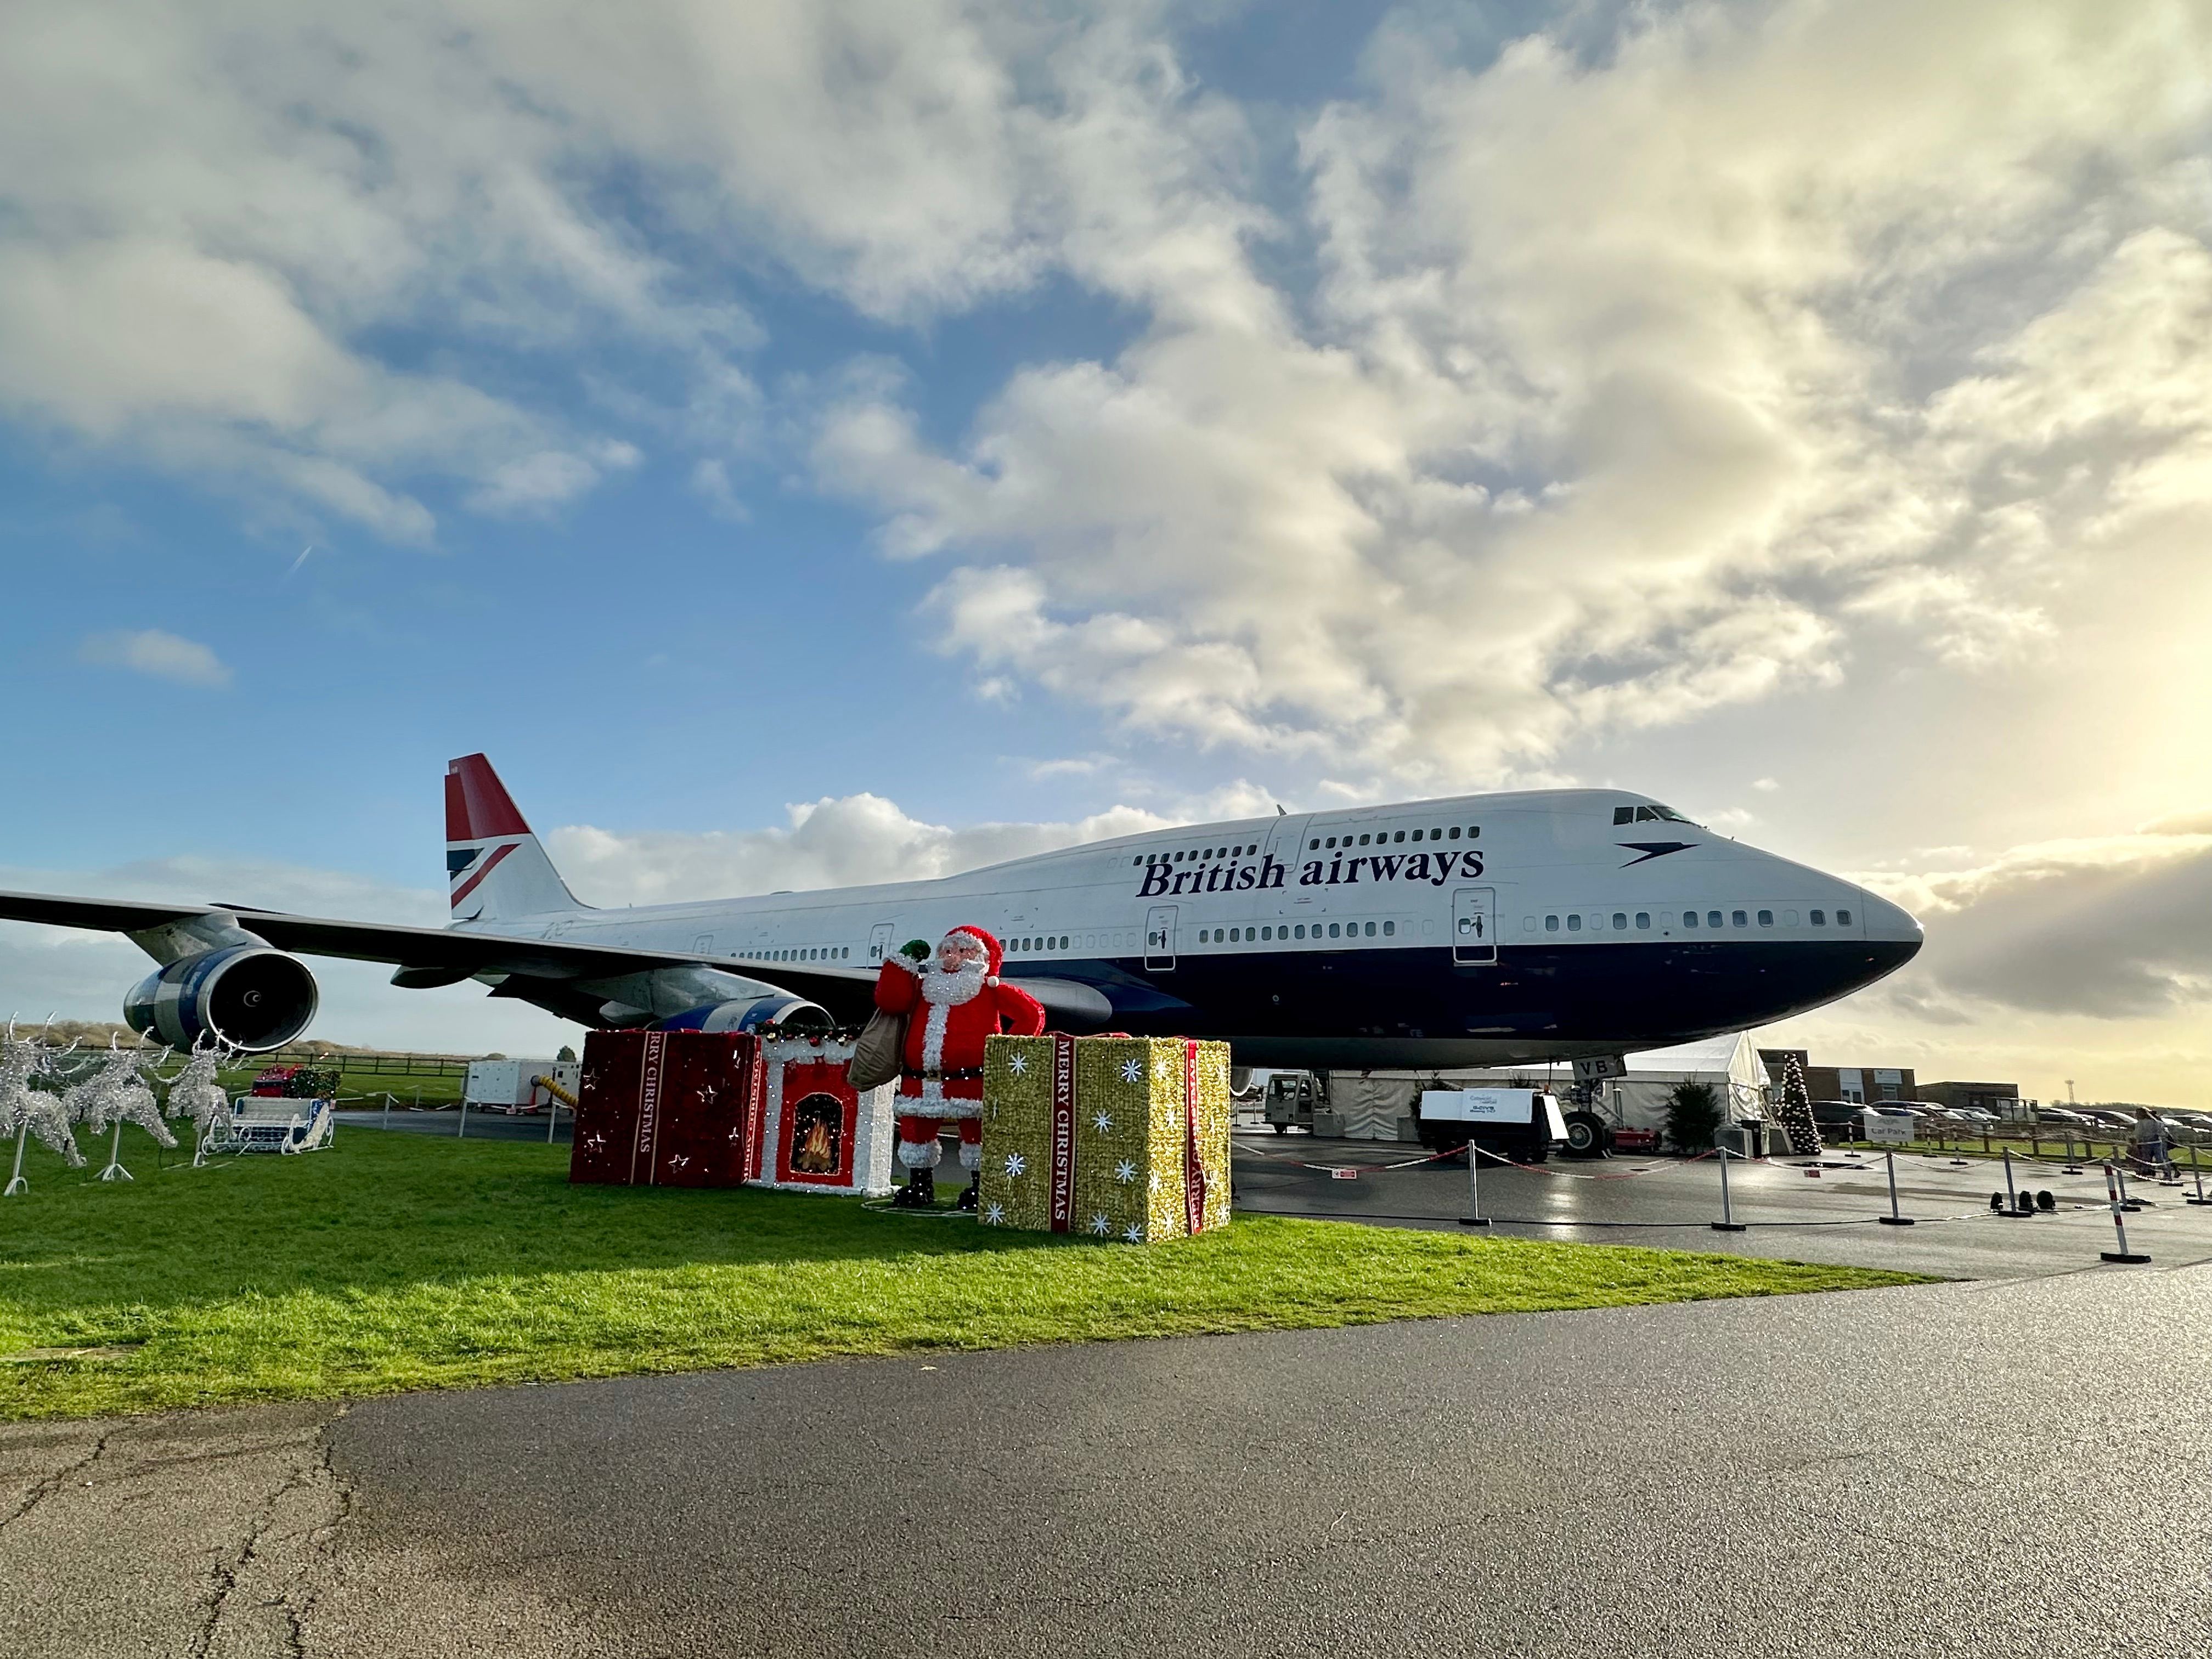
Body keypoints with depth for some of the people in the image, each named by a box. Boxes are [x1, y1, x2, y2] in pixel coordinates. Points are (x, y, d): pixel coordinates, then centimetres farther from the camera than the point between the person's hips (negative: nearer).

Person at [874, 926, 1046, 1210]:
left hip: (970, 1080, -4)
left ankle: (980, 1188, 16)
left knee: (975, 1134, 2)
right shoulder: (922, 987, 17)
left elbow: (1033, 1012, -1)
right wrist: (900, 962, 3)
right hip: (919, 1081, 5)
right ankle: (919, 1188, 27)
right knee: (915, 1132, 12)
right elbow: (889, 1001, 5)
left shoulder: (990, 990, 2)